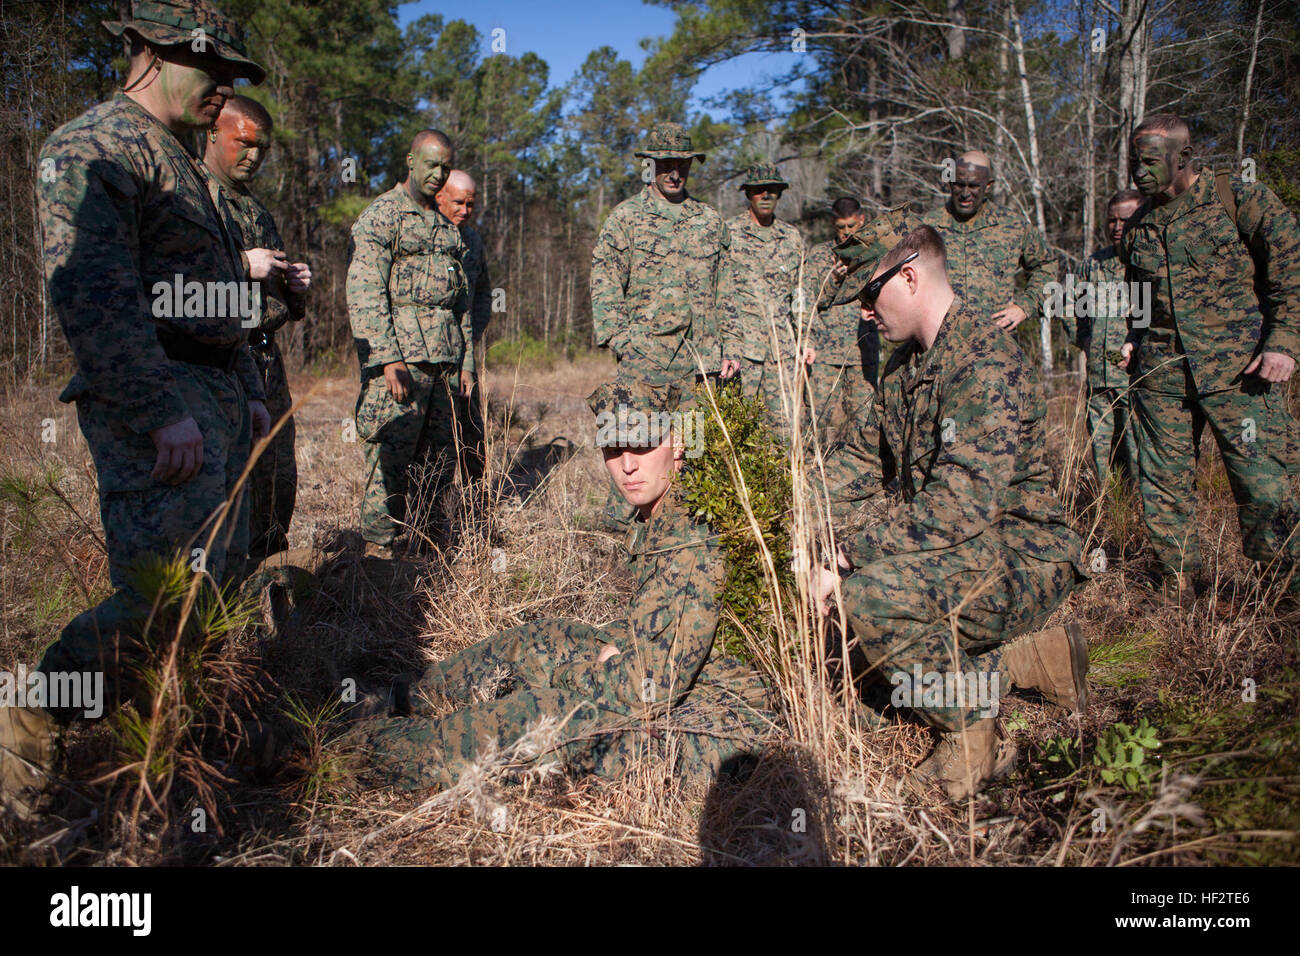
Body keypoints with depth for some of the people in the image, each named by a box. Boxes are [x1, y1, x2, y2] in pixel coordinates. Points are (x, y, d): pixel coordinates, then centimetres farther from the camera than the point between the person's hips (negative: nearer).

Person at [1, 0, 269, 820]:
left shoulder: (185, 165, 23)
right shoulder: (93, 149, -8)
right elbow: (92, 295, -20)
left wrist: (249, 390, 21)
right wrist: (162, 412, -25)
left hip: (213, 400, 10)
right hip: (153, 410, -10)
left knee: (222, 575, 11)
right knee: (163, 600, -13)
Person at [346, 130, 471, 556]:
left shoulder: (448, 228, 21)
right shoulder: (380, 216, -1)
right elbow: (363, 293, -11)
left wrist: (466, 360, 16)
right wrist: (387, 357, -20)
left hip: (445, 358, 7)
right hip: (400, 356, -7)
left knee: (440, 457, 7)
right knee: (392, 456, -7)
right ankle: (378, 545, 1)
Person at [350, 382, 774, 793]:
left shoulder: (694, 544, -28)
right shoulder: (656, 518, 3)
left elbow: (651, 688, -28)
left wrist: (563, 671, -12)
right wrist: (614, 642, -1)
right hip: (668, 680, 10)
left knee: (551, 715, -21)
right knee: (537, 641, 8)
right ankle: (416, 698, 27)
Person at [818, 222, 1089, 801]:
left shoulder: (986, 364, -22)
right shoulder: (905, 363, 10)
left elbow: (960, 508, -31)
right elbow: (864, 460, 18)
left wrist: (849, 557, -29)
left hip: (1018, 556, -10)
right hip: (954, 554, 10)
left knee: (869, 596, -31)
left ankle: (970, 732, -5)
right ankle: (1031, 659, 14)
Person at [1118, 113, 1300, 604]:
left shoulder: (1240, 200, 1)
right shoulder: (1137, 226, 16)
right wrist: (1134, 339, 14)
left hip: (1238, 371, -4)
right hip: (1159, 376, 5)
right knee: (1163, 483, 5)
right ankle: (1179, 587, 18)